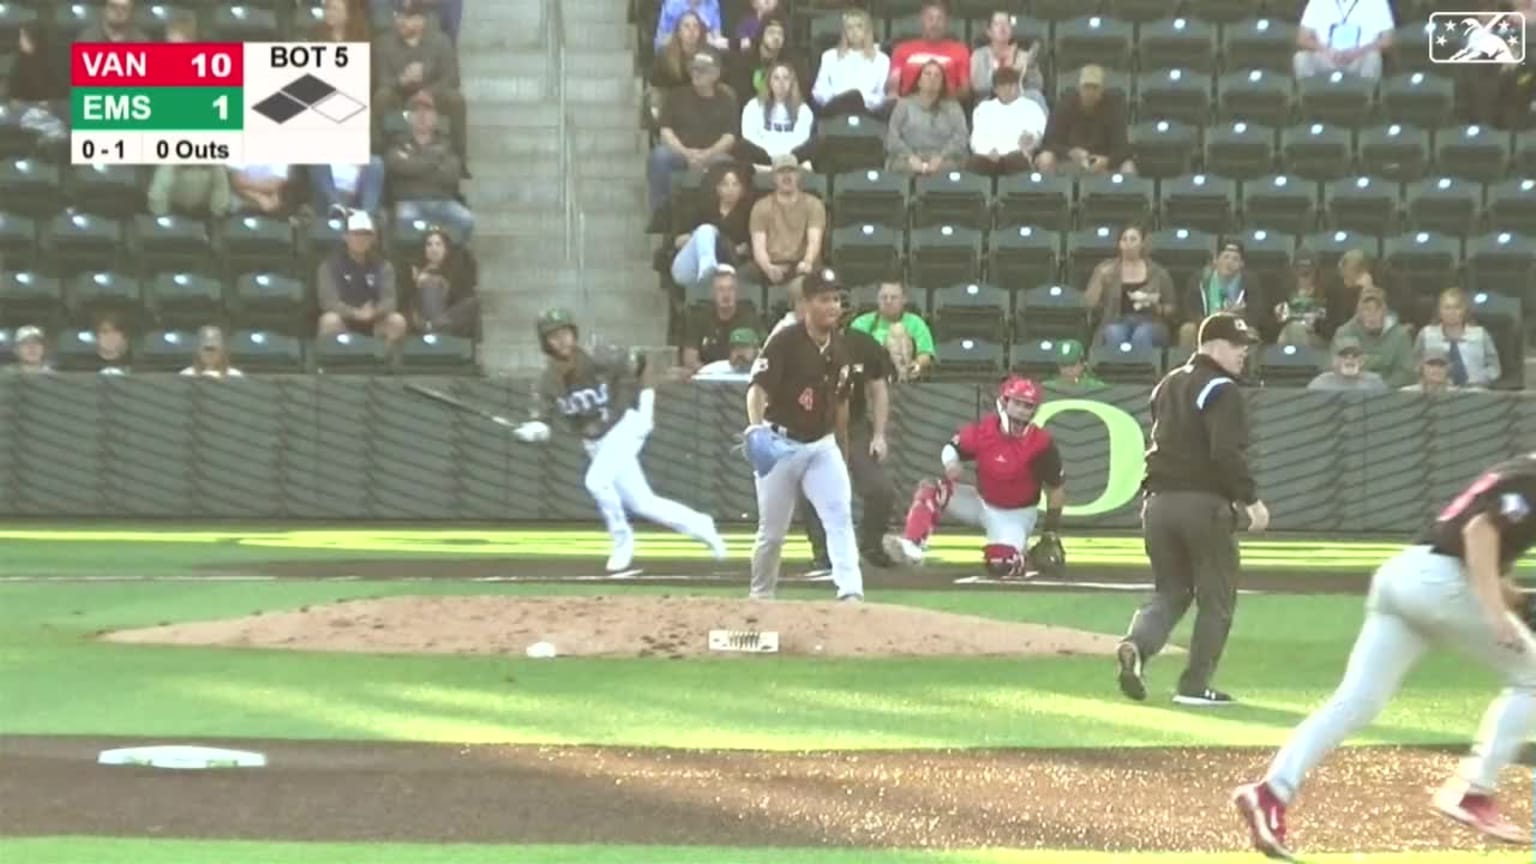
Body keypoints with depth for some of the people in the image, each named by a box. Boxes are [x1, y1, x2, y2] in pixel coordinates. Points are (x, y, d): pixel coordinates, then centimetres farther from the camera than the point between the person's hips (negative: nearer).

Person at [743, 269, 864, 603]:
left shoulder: (841, 348, 4)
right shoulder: (784, 342, -14)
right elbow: (758, 387, -24)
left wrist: (842, 455, 20)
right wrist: (755, 429, -42)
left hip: (822, 445, 4)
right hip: (780, 444, -4)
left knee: (840, 515, -15)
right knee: (772, 531, 7)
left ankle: (850, 591, -23)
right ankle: (760, 597, 28)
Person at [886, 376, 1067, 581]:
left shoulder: (1041, 444, -24)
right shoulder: (982, 430, -17)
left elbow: (1057, 487, -12)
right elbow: (952, 448, 1)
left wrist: (1051, 532, -11)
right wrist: (950, 463, -26)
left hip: (1015, 515, -4)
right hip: (981, 502, 4)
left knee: (1002, 565, -28)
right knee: (930, 490, -16)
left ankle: (1035, 556, 6)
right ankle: (913, 544, -27)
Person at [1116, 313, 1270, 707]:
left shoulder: (1167, 385, 17)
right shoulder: (1221, 390, -10)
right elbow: (1228, 452, -21)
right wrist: (1251, 499, -18)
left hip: (1159, 501, 7)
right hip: (1204, 502, -7)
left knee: (1170, 590, 16)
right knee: (1216, 597, 6)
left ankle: (1137, 644, -12)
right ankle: (1195, 685, 5)